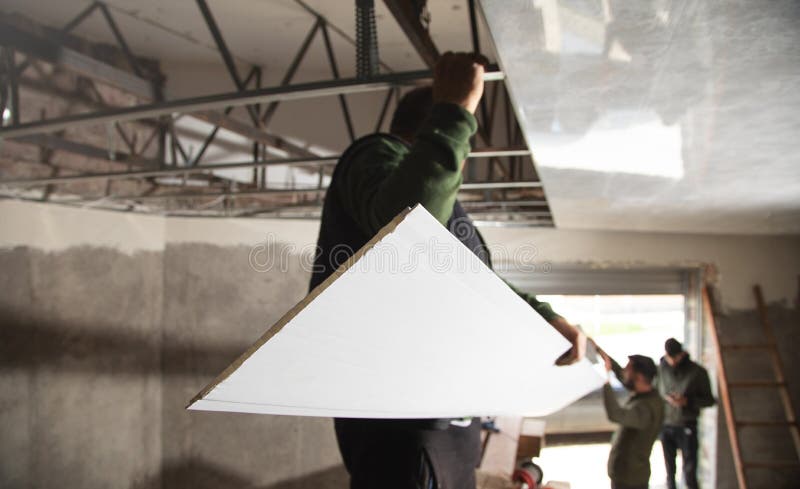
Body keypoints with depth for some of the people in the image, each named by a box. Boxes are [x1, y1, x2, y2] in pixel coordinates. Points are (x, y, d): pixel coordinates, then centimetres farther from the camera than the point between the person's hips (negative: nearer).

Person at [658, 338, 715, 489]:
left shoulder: (697, 372, -6)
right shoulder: (661, 369, 0)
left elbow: (709, 400, -1)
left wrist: (688, 401, -16)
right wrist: (666, 398, -9)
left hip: (687, 427, -3)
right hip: (666, 426, 3)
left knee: (689, 473, -4)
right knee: (670, 471, 14)